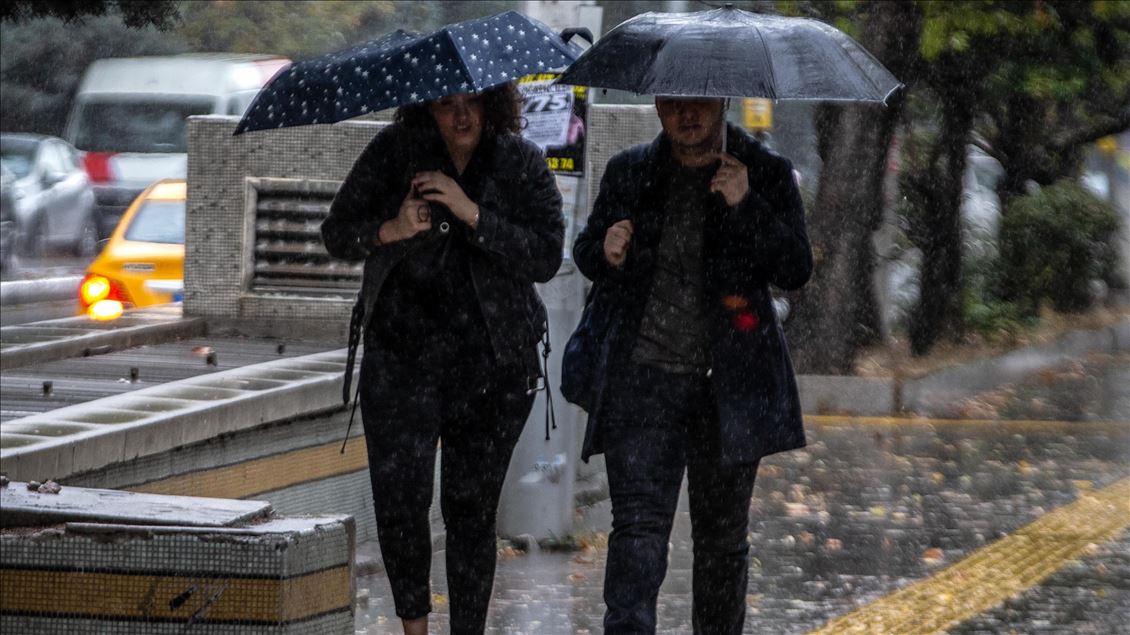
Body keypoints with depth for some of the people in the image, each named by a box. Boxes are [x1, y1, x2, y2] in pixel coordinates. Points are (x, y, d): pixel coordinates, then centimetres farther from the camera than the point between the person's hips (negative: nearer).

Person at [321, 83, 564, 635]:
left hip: (494, 361, 0)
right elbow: (336, 233, 1)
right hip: (402, 356, 0)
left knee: (472, 508, 2)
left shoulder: (522, 164, -1)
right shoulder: (393, 151, 0)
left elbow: (546, 258, -11)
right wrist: (391, 231, -19)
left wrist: (470, 212, -21)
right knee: (399, 500, -11)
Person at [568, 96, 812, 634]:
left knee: (722, 533, 10)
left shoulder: (766, 175, 2)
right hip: (643, 377, 0)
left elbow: (796, 270, -5)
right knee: (638, 521, -13)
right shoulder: (628, 173, 8)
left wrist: (746, 206, -18)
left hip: (729, 382, 0)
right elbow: (585, 252, 19)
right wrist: (605, 252, -5)